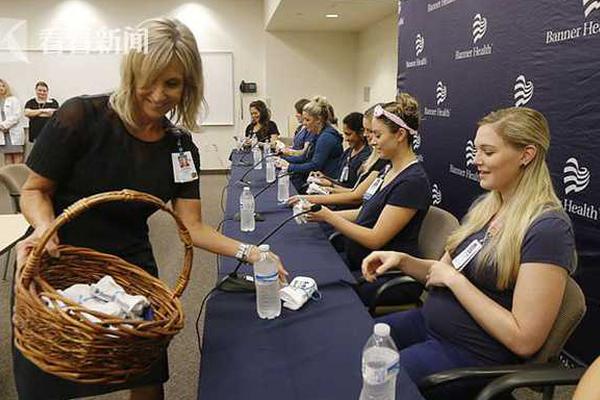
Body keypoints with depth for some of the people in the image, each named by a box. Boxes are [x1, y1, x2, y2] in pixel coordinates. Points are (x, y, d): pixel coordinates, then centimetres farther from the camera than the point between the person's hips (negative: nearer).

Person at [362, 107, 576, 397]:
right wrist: (402, 260, -6)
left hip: (470, 354, -7)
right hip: (428, 323, 7)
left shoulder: (547, 229, -19)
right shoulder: (483, 206, 5)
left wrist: (454, 279, -20)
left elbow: (524, 340, -22)